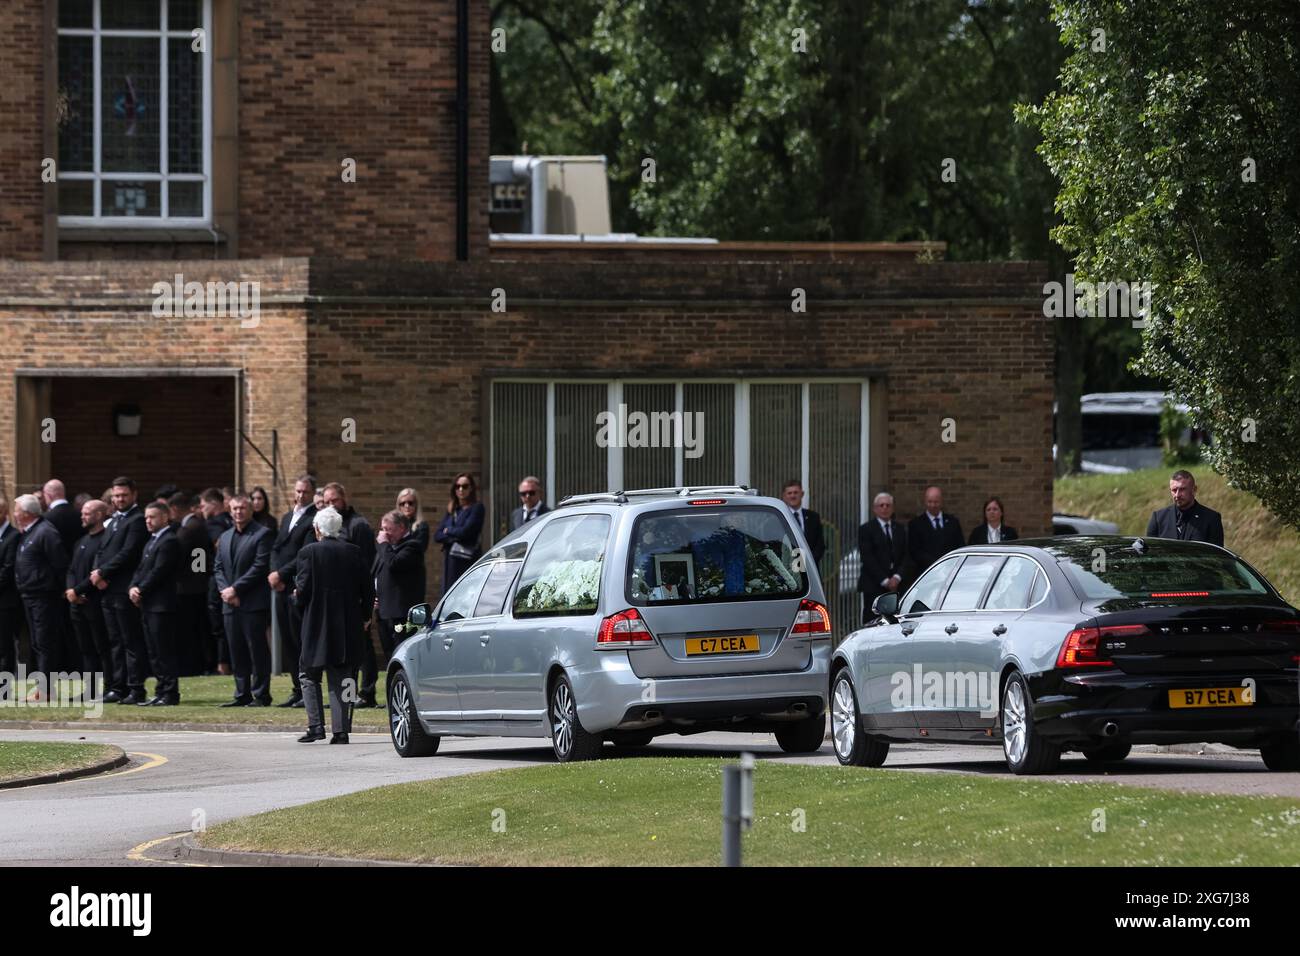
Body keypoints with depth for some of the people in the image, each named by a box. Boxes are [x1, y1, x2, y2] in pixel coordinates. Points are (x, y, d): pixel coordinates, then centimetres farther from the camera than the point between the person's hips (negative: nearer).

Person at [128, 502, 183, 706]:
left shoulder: (169, 541, -12)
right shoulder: (152, 541, 20)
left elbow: (158, 572, -17)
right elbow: (141, 569, 18)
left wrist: (141, 591, -12)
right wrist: (133, 587, 0)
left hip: (161, 605, -10)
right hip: (148, 605, 10)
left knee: (164, 652, -8)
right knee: (155, 653, 11)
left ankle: (170, 694, -7)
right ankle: (161, 692, 15)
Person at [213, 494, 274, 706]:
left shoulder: (262, 535, -4)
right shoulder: (225, 538, 19)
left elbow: (260, 567, -12)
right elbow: (217, 568, 16)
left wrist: (235, 589, -14)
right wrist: (224, 589, -4)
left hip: (254, 603, -7)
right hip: (230, 605, 7)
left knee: (257, 651, -6)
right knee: (236, 652, 7)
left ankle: (261, 695, -3)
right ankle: (242, 694, 12)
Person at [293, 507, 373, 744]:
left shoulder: (308, 553, -8)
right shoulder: (353, 552, 3)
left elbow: (303, 589, -11)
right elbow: (367, 590, 4)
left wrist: (298, 599, 11)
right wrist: (363, 616, 17)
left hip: (317, 626, -3)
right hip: (348, 627, 3)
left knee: (310, 676, 9)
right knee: (340, 678, 6)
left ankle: (316, 725, -3)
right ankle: (340, 729, 0)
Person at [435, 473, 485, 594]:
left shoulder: (476, 508, -2)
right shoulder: (451, 509, 16)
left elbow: (465, 532, -13)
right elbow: (437, 536, 10)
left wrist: (448, 531, 5)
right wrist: (454, 537, -6)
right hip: (450, 560, 6)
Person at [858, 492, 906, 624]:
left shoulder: (899, 529, 15)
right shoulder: (866, 530, 1)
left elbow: (905, 557, 10)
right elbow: (867, 558, -6)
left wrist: (897, 577, -7)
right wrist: (884, 581, -11)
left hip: (897, 585, 4)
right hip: (874, 586, -4)